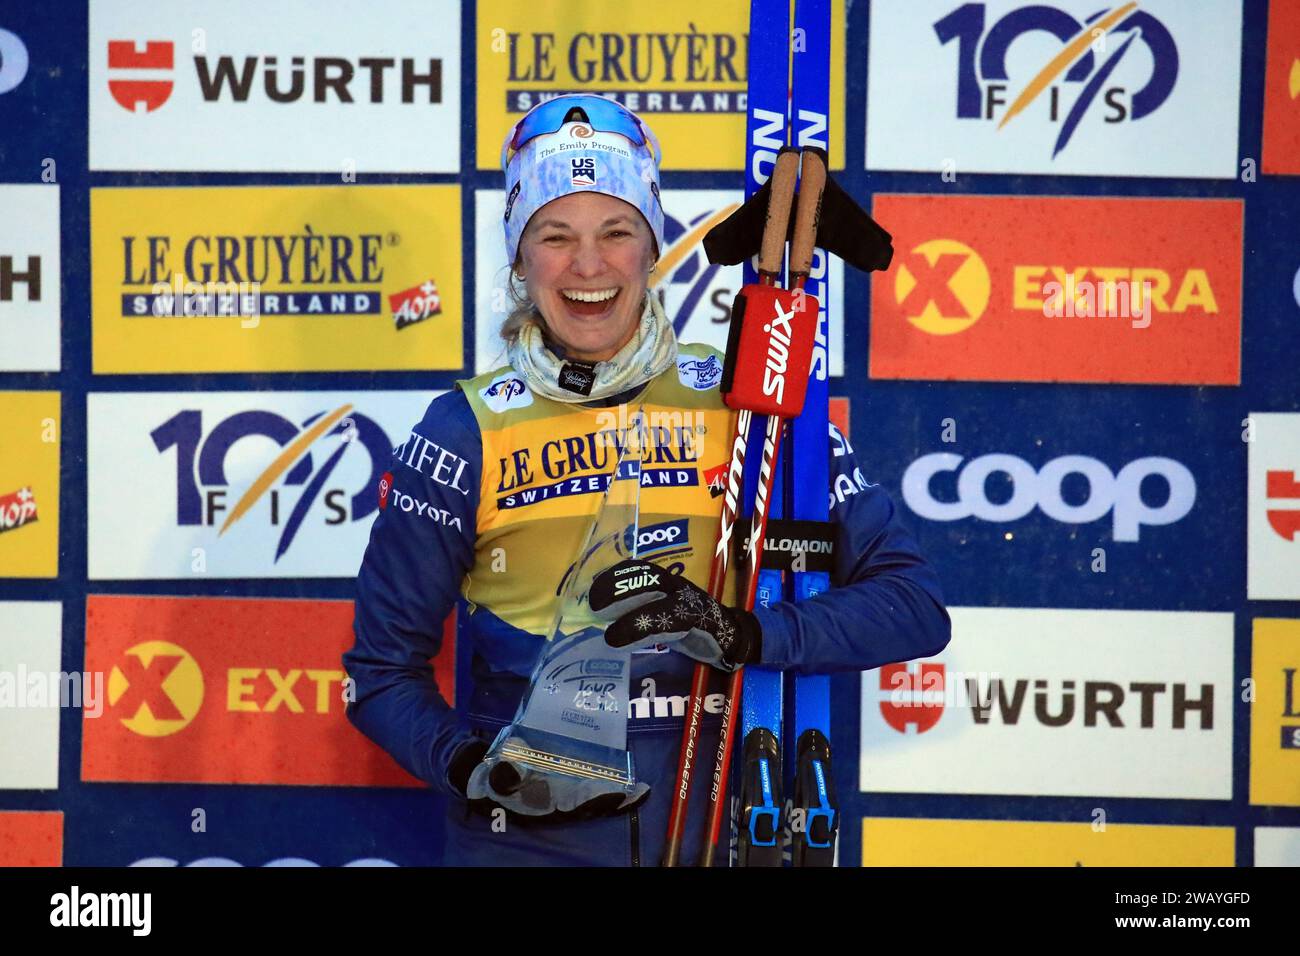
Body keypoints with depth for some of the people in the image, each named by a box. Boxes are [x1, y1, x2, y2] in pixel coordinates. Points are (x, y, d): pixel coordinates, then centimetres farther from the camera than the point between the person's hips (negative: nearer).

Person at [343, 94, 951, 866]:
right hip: (527, 839, 0)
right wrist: (463, 762, -15)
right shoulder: (469, 431, -2)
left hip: (717, 830, 1)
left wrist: (749, 636, -19)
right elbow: (384, 668, 3)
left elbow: (915, 605, -5)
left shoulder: (744, 407, -2)